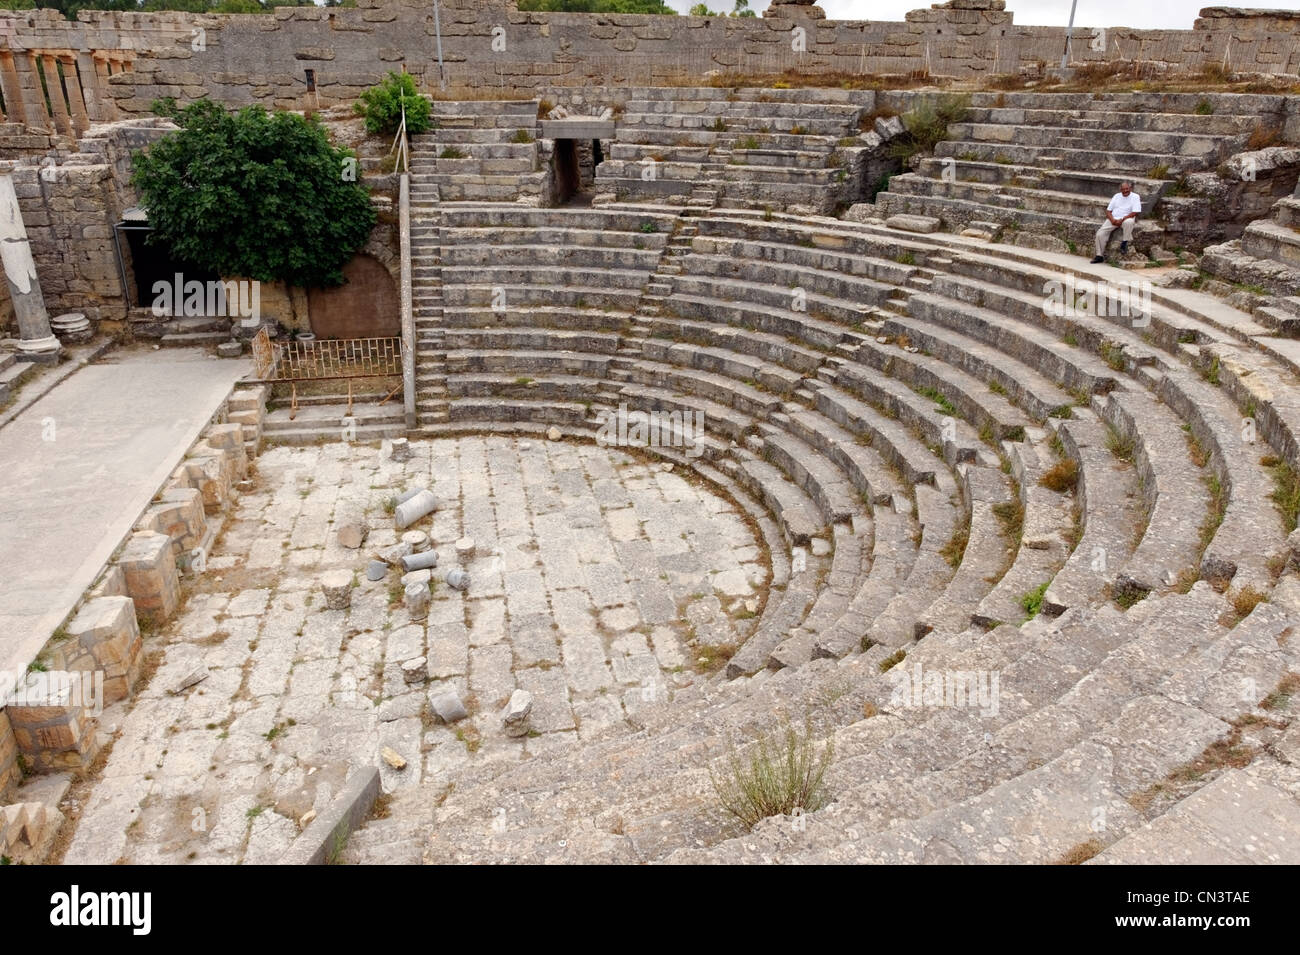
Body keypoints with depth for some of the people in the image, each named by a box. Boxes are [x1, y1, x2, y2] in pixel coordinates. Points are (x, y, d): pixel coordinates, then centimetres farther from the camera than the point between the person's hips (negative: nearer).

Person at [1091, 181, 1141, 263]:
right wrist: (1112, 220, -9)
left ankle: (1125, 242, -20)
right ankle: (1100, 256, -10)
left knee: (1129, 222, -41)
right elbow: (1108, 210, 11)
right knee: (1100, 233, -18)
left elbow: (1135, 212, -10)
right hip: (1113, 219, 4)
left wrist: (1122, 219, -20)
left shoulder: (1135, 197, 1)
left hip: (1126, 218, -4)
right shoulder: (1116, 196, 15)